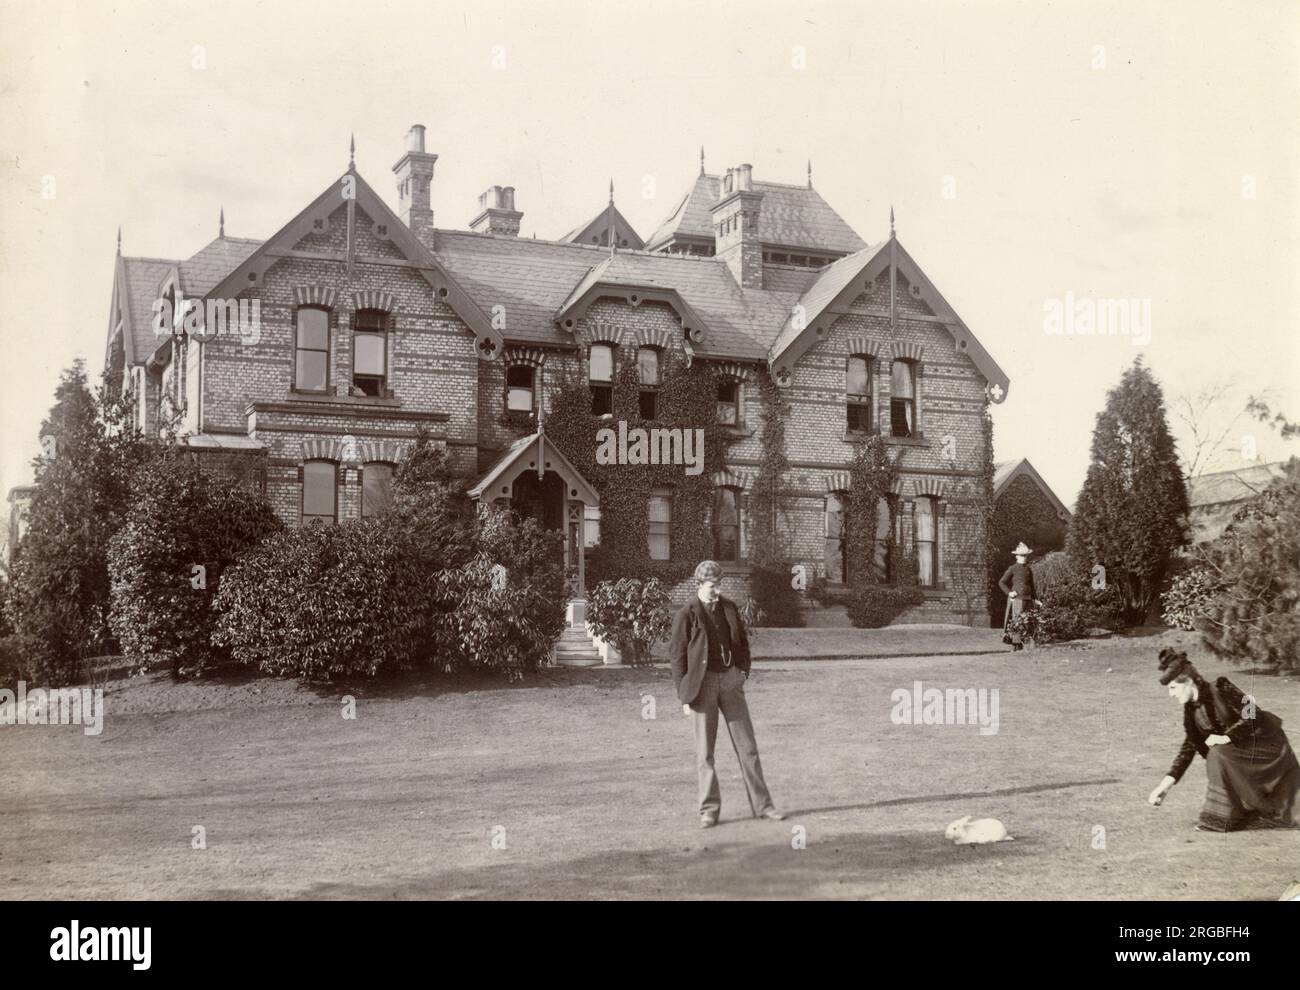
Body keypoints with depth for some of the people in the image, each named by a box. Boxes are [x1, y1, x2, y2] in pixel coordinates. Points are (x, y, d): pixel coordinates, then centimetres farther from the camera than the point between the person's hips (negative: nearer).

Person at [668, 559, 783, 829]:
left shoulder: (728, 607, 6)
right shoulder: (686, 615, -7)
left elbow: (742, 642, 18)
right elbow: (676, 656, -5)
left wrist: (743, 671, 5)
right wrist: (685, 695, -8)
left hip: (730, 679, 4)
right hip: (704, 682, -4)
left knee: (747, 744, 6)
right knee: (704, 751, 2)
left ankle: (761, 804, 12)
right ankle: (709, 810, 10)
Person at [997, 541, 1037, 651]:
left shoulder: (1029, 569, 14)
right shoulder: (1012, 569, -1)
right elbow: (1001, 582, -1)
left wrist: (1035, 599, 16)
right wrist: (1009, 592, -12)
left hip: (1027, 599, 6)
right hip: (1016, 599, -5)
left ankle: (1021, 646, 9)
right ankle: (1014, 647, -6)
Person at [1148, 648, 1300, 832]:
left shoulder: (1221, 690, -22)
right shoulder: (1191, 708, -1)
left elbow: (1252, 716, -23)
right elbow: (1189, 746, 2)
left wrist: (1226, 737, -29)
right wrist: (1167, 782, -4)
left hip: (1268, 744, -8)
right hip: (1244, 748, 8)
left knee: (1219, 753, -27)